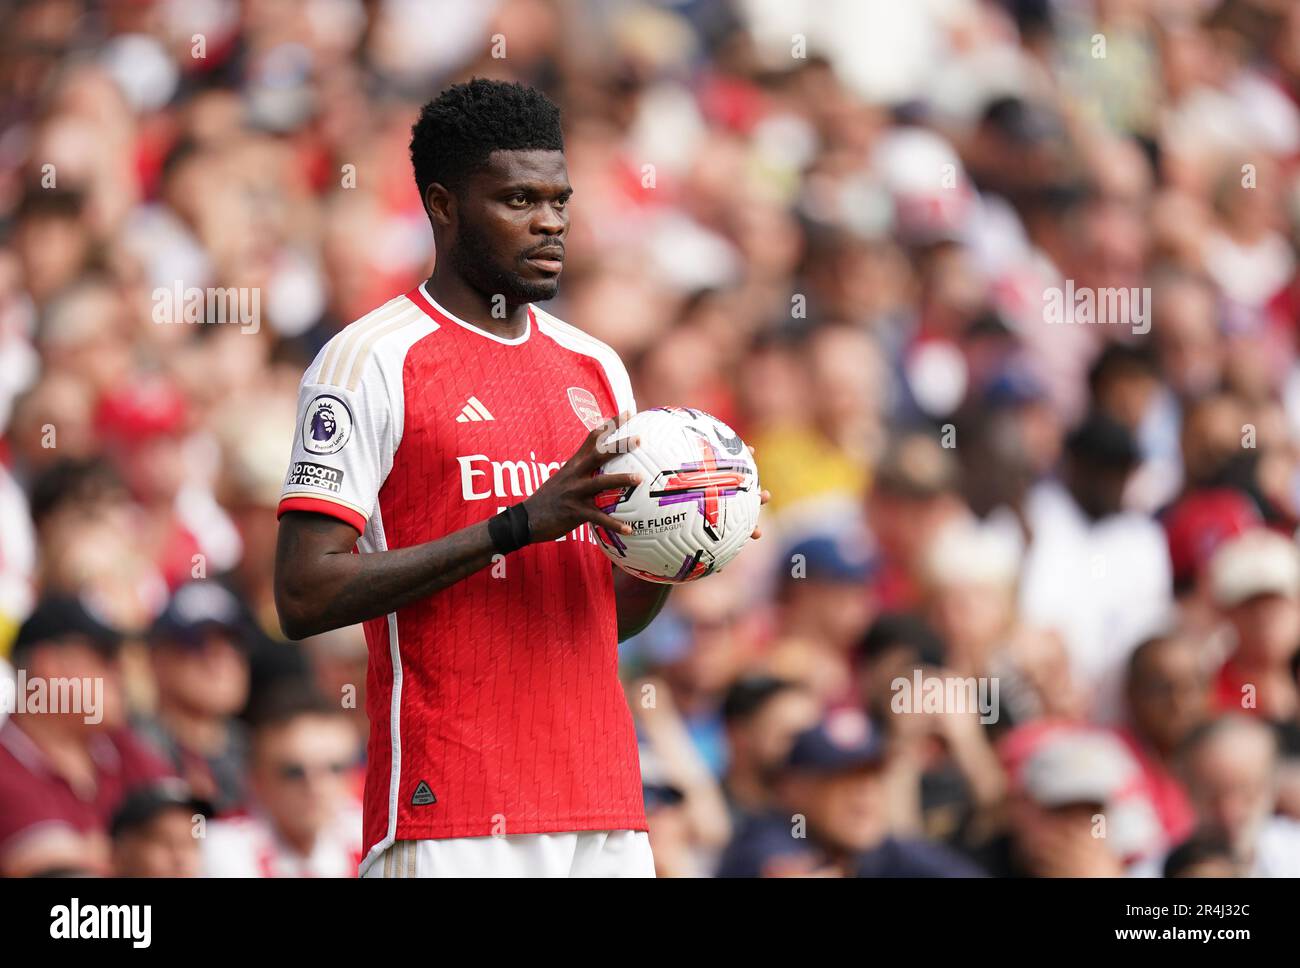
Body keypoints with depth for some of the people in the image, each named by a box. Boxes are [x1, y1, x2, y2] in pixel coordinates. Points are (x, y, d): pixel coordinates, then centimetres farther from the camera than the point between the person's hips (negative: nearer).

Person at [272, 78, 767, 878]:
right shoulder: (371, 360, -4)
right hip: (449, 816, -6)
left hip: (604, 810, 6)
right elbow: (306, 596, -13)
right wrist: (519, 525, -17)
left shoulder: (597, 368, 17)